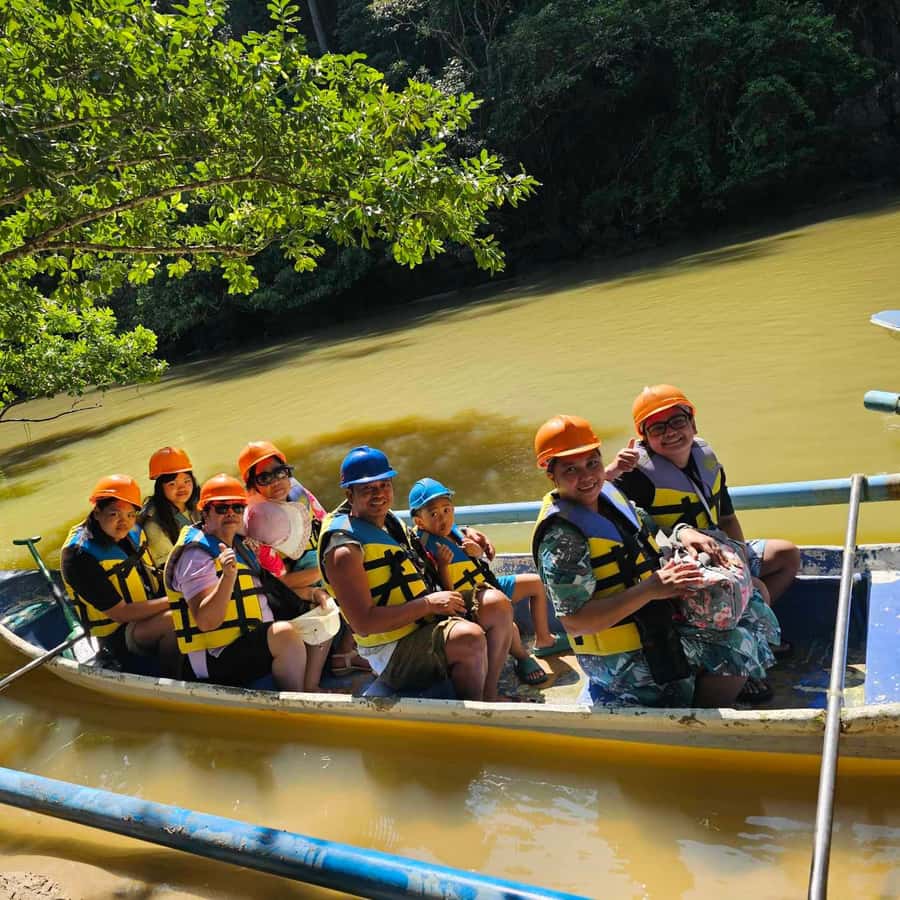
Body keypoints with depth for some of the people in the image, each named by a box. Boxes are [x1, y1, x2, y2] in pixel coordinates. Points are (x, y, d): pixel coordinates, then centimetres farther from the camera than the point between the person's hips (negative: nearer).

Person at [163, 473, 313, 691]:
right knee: (285, 633, -31)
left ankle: (310, 690, -5)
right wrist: (228, 576, -37)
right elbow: (205, 622, -24)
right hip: (217, 661, -10)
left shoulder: (239, 546, 16)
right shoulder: (196, 554, -13)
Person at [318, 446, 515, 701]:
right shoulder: (344, 549, -19)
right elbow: (363, 624, -25)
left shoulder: (391, 521, 10)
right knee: (470, 638, -29)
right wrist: (429, 603, -21)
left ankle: (490, 696, 3)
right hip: (394, 654, -9)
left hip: (428, 622, 9)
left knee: (497, 604, -4)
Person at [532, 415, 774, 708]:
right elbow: (575, 622, -27)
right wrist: (649, 589, -30)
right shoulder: (561, 537, -23)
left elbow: (651, 527, 20)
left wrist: (682, 532, -4)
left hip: (652, 627, 9)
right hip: (621, 660, -9)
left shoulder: (610, 494, 4)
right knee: (740, 647, -8)